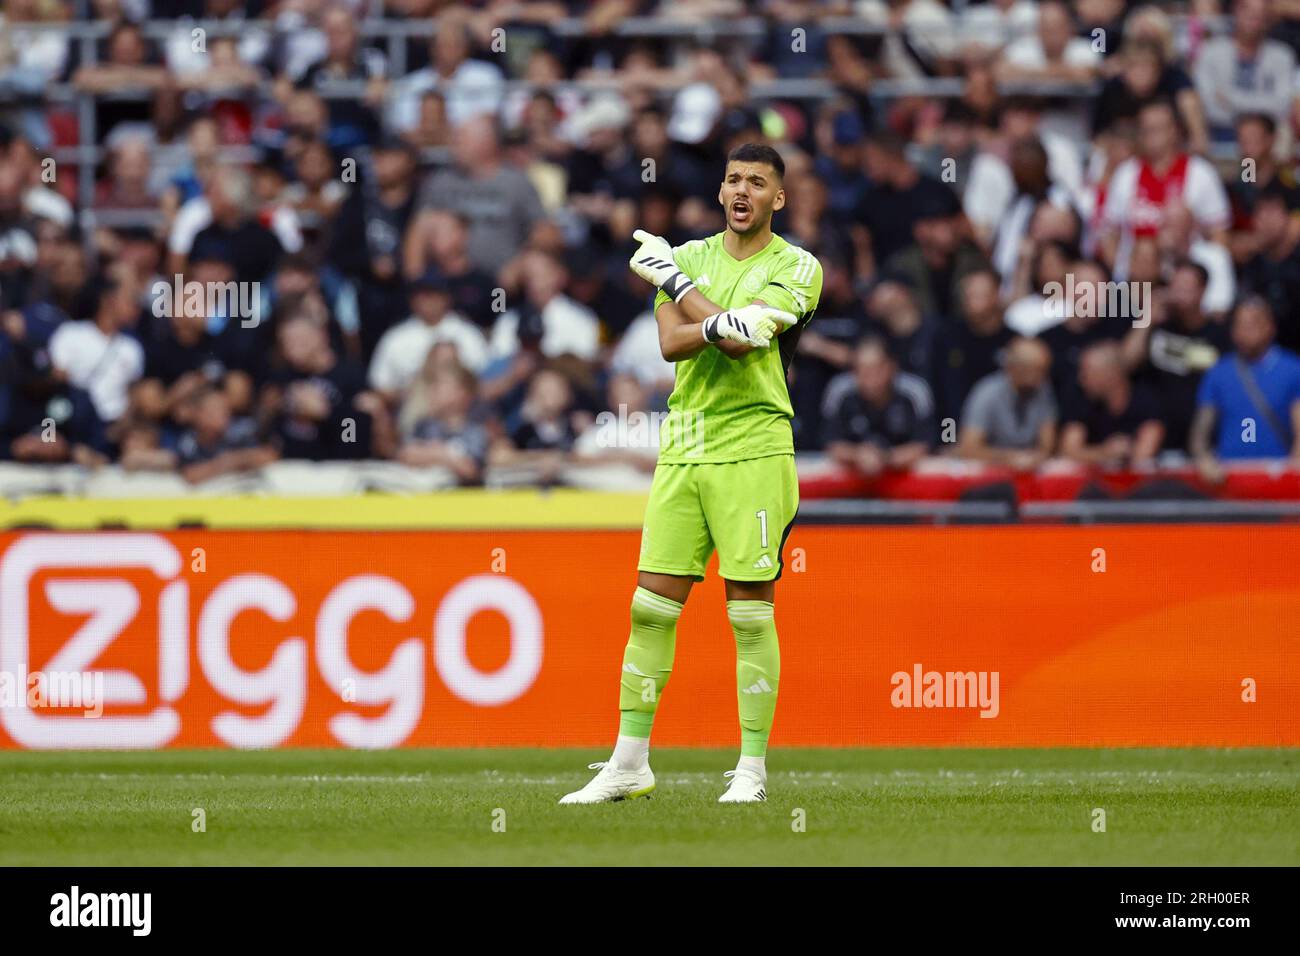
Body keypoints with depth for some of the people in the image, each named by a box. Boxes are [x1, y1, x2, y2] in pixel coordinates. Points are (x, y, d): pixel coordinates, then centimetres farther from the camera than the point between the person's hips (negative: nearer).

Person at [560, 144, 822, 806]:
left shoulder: (796, 268, 0)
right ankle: (629, 764, 8)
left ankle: (751, 770, 2)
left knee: (751, 613, -4)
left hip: (753, 447, -4)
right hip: (682, 447, 4)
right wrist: (723, 324, -22)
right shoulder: (689, 257, 13)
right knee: (650, 607, 2)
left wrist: (675, 280, -6)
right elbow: (671, 342, -2)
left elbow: (743, 340, -14)